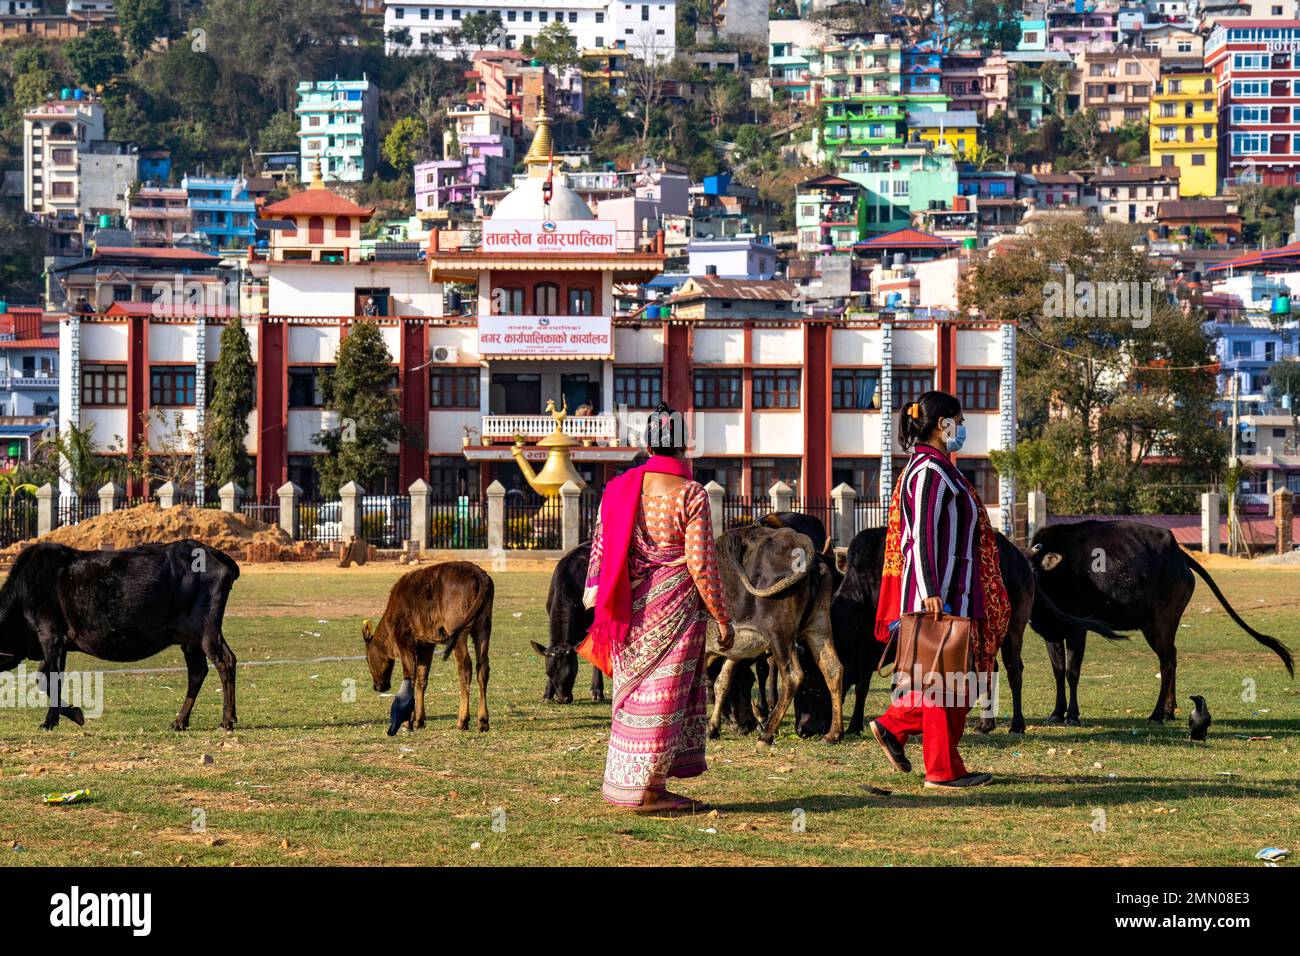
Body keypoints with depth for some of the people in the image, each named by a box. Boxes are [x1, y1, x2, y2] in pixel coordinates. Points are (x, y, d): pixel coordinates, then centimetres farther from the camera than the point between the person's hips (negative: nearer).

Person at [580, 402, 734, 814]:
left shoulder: (620, 488, 3)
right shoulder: (691, 495, -10)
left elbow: (601, 546, 8)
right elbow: (701, 564, -11)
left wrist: (593, 593, 21)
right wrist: (722, 618, -4)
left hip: (632, 607, 5)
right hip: (676, 607, -5)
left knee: (635, 692, 14)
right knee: (663, 695, 1)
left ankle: (623, 782, 18)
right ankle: (648, 789, 3)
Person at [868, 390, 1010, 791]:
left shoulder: (933, 467, 17)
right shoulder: (930, 471, -14)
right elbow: (922, 535, -21)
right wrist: (930, 591, -26)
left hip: (952, 589, 10)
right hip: (941, 590, -10)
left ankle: (893, 726, 18)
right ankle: (943, 769, 1)